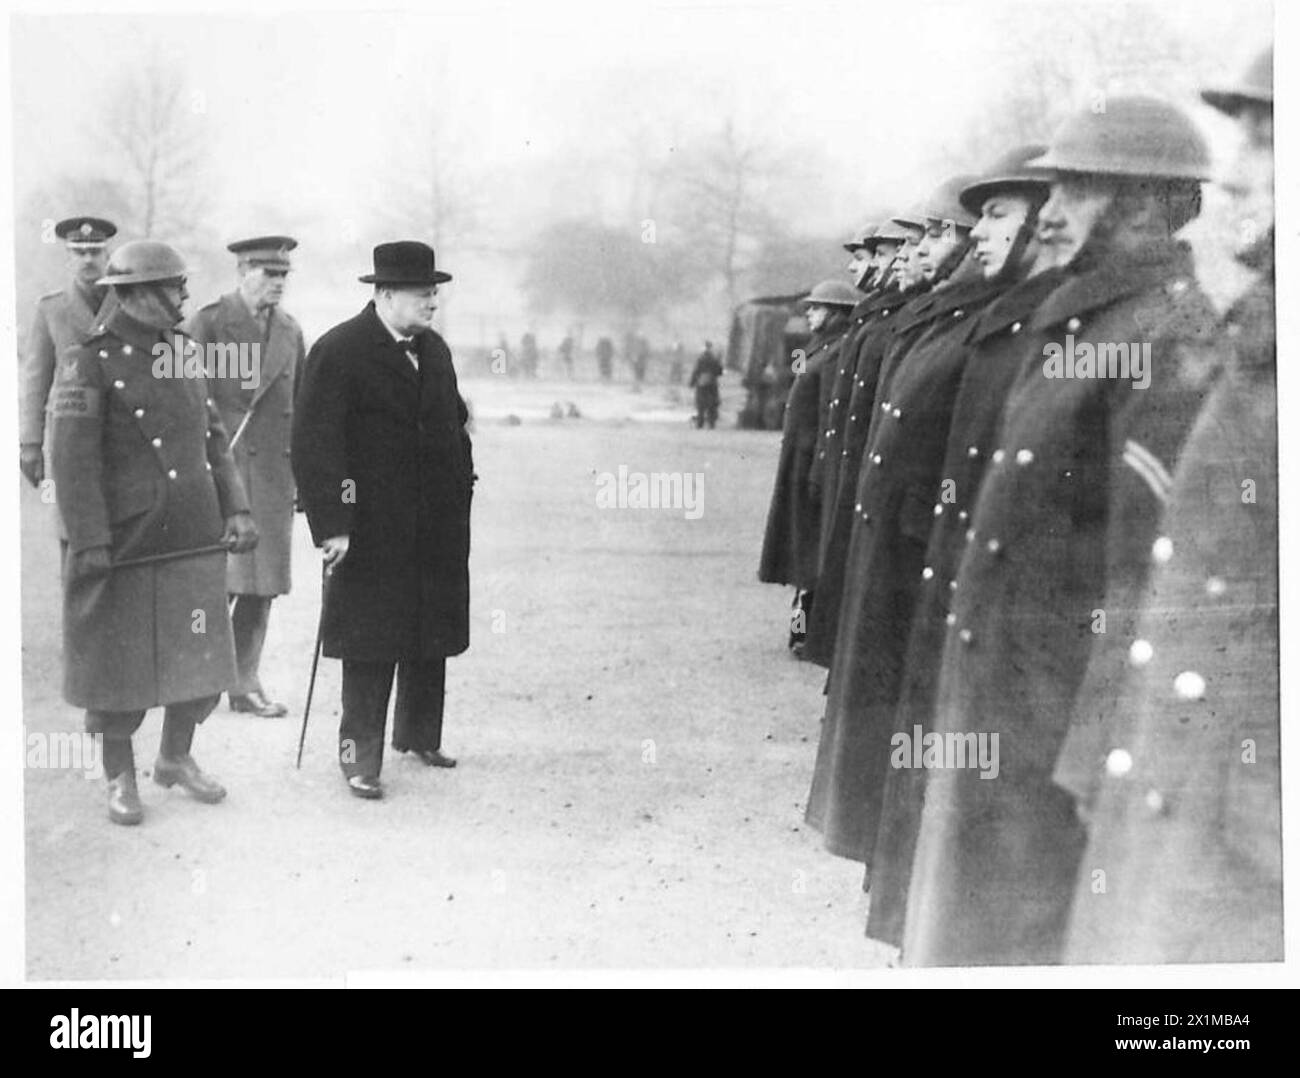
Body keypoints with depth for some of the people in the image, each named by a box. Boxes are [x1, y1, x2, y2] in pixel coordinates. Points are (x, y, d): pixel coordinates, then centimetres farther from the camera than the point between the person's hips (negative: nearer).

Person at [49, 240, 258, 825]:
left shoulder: (185, 352, 10)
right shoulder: (93, 362, -11)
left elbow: (212, 436, 14)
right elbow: (73, 458, -15)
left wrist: (236, 508, 4)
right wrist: (88, 543, -19)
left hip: (195, 536, 6)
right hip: (126, 543, -6)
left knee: (199, 648, 12)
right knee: (121, 658, 5)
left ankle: (175, 757, 31)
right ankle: (120, 777, 20)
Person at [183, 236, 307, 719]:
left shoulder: (290, 330, 14)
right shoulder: (208, 324, -4)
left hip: (275, 472, 6)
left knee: (263, 583, 6)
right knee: (223, 579, -9)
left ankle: (246, 684, 13)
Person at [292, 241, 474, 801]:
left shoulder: (434, 350, 11)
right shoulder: (337, 352, -12)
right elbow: (313, 445, -17)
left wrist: (462, 488, 12)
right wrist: (330, 525, -21)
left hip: (439, 529, 7)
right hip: (372, 531, -7)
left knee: (432, 639, 15)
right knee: (371, 648, -2)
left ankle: (421, 736, 30)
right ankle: (360, 758, 8)